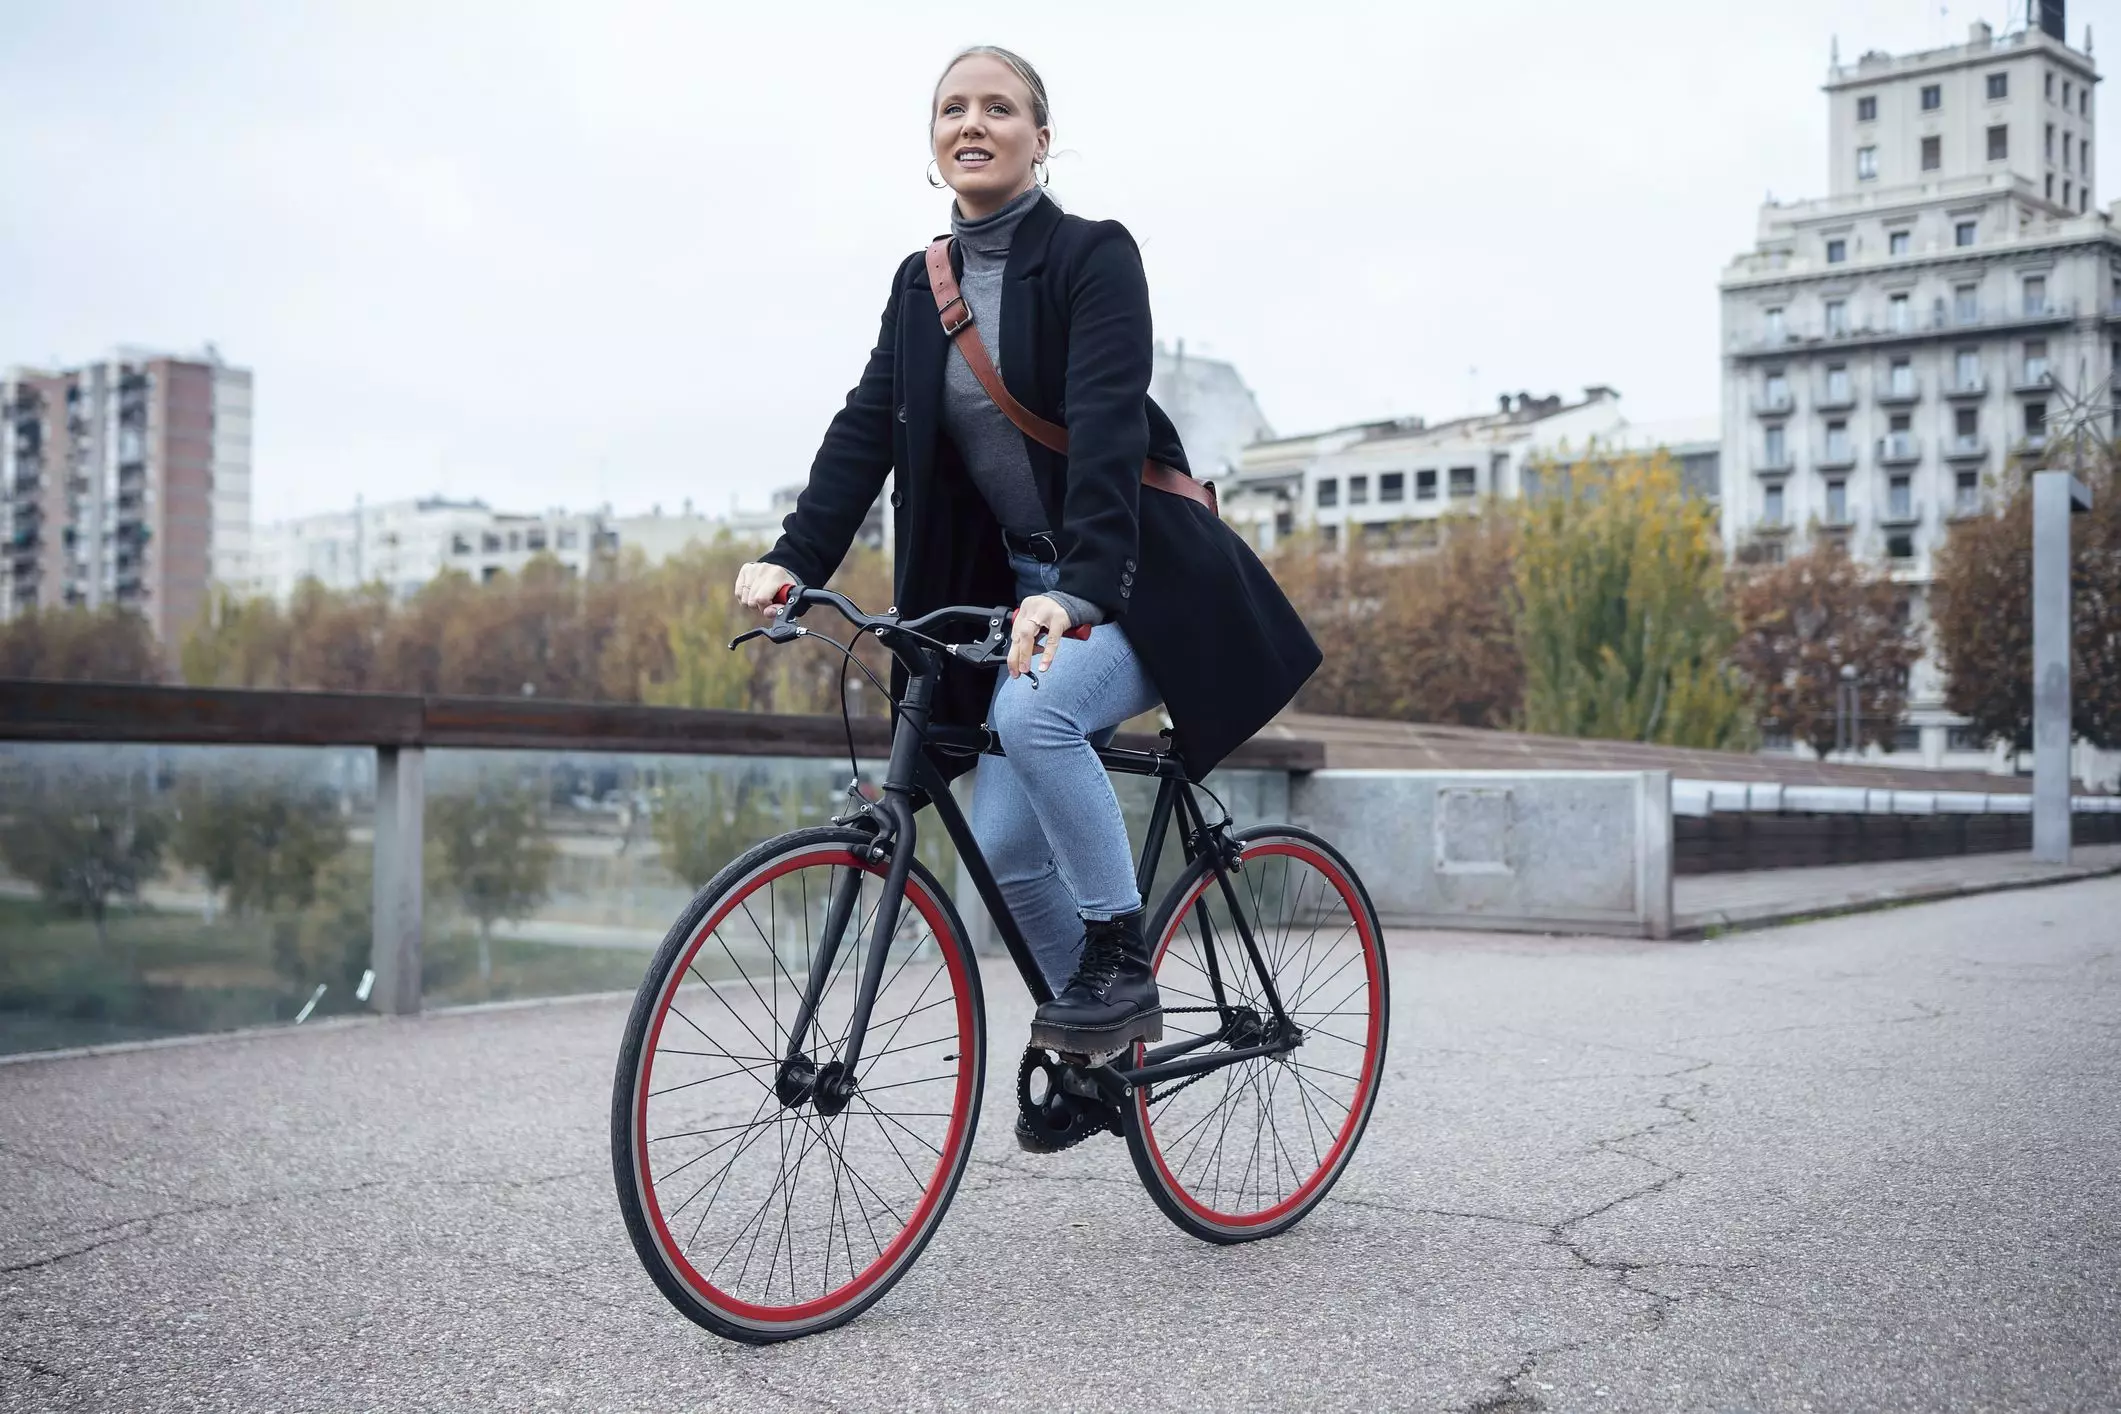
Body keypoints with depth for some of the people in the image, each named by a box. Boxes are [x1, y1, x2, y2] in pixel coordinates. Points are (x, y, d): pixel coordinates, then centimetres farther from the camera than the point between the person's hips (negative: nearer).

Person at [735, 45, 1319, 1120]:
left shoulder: (1094, 255, -11)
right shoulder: (920, 285, 8)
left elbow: (1107, 424, -25)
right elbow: (866, 430, -1)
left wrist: (1076, 588, -39)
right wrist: (792, 559, -17)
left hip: (1141, 571, -6)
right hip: (1026, 583, 6)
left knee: (1033, 712, -33)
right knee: (1005, 847, -2)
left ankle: (1122, 961, -15)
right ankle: (1100, 1050, 19)